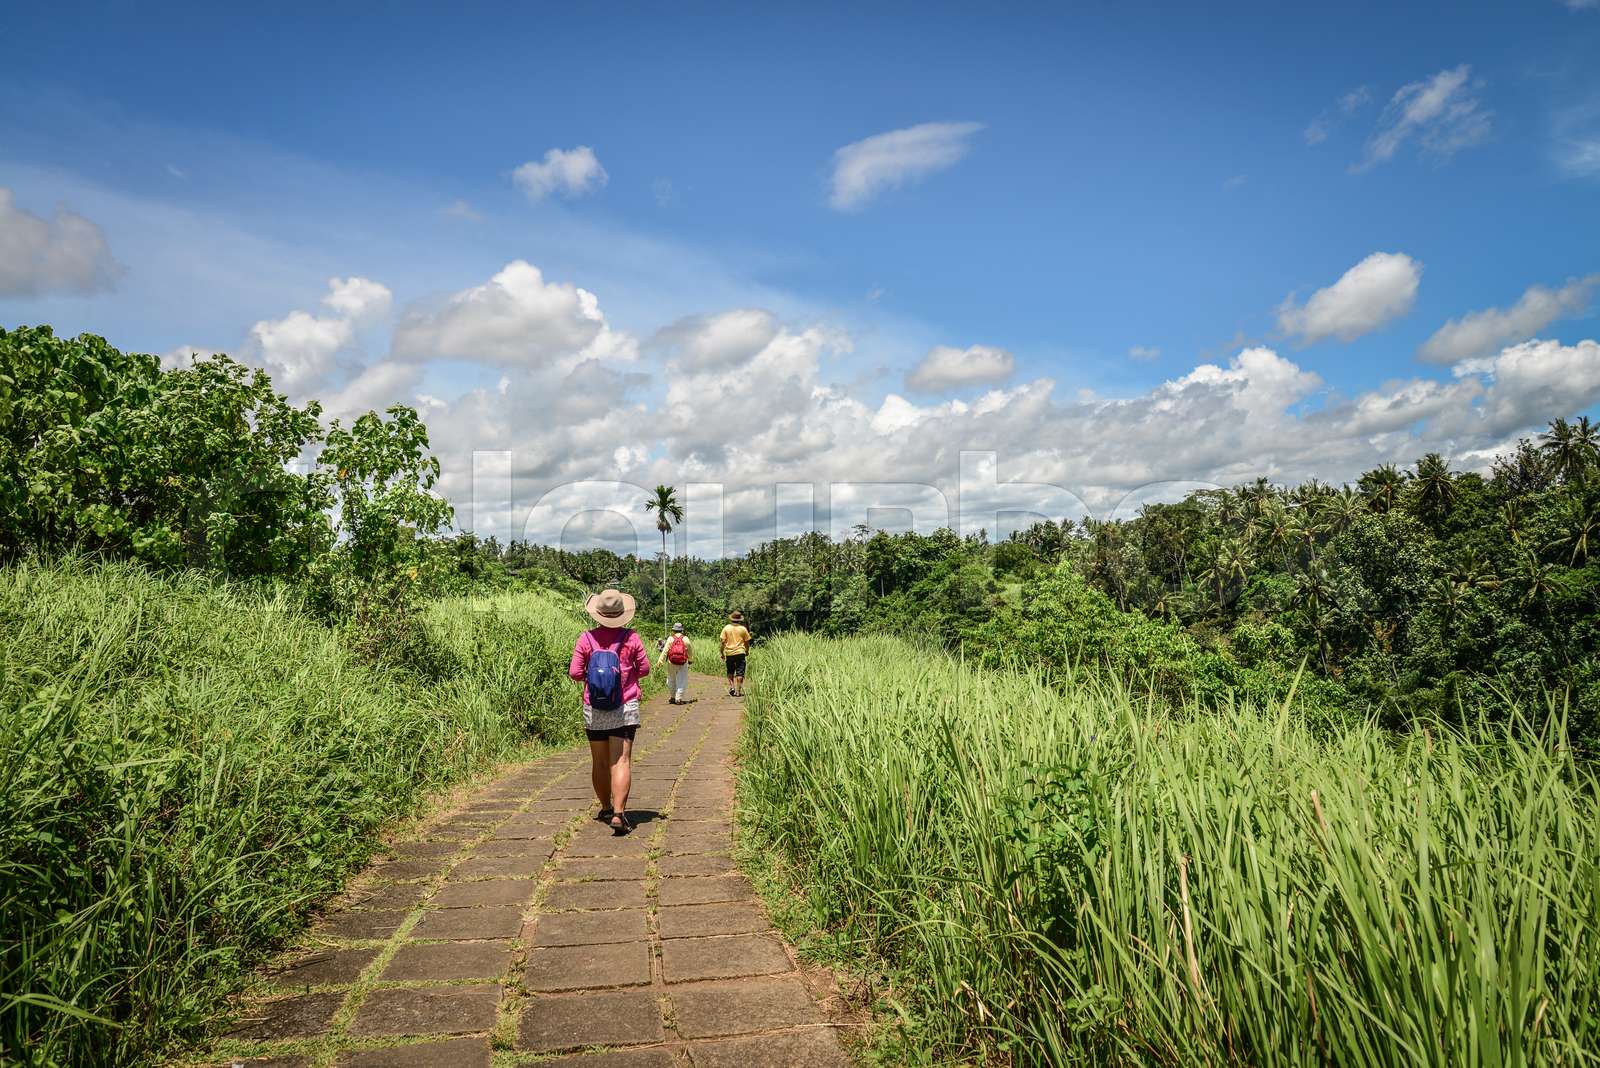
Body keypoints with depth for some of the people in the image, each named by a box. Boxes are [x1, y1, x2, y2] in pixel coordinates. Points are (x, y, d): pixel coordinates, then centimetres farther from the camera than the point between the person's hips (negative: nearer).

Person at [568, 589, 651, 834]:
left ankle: (606, 808, 29)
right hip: (626, 708, -1)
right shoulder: (631, 637, -5)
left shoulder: (586, 638, -5)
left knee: (599, 762, 15)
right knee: (621, 761, -5)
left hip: (594, 710, 1)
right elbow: (644, 669, 1)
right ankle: (618, 814, -15)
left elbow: (575, 673, -4)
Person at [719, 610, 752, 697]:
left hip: (729, 653, 1)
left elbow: (723, 642, -2)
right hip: (740, 652, -1)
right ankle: (738, 691, 0)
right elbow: (747, 642, 5)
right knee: (740, 673, 2)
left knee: (730, 672, 18)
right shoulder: (743, 629, -1)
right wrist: (747, 651, 21)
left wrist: (722, 653, 6)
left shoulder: (726, 628, 0)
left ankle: (731, 686, 4)